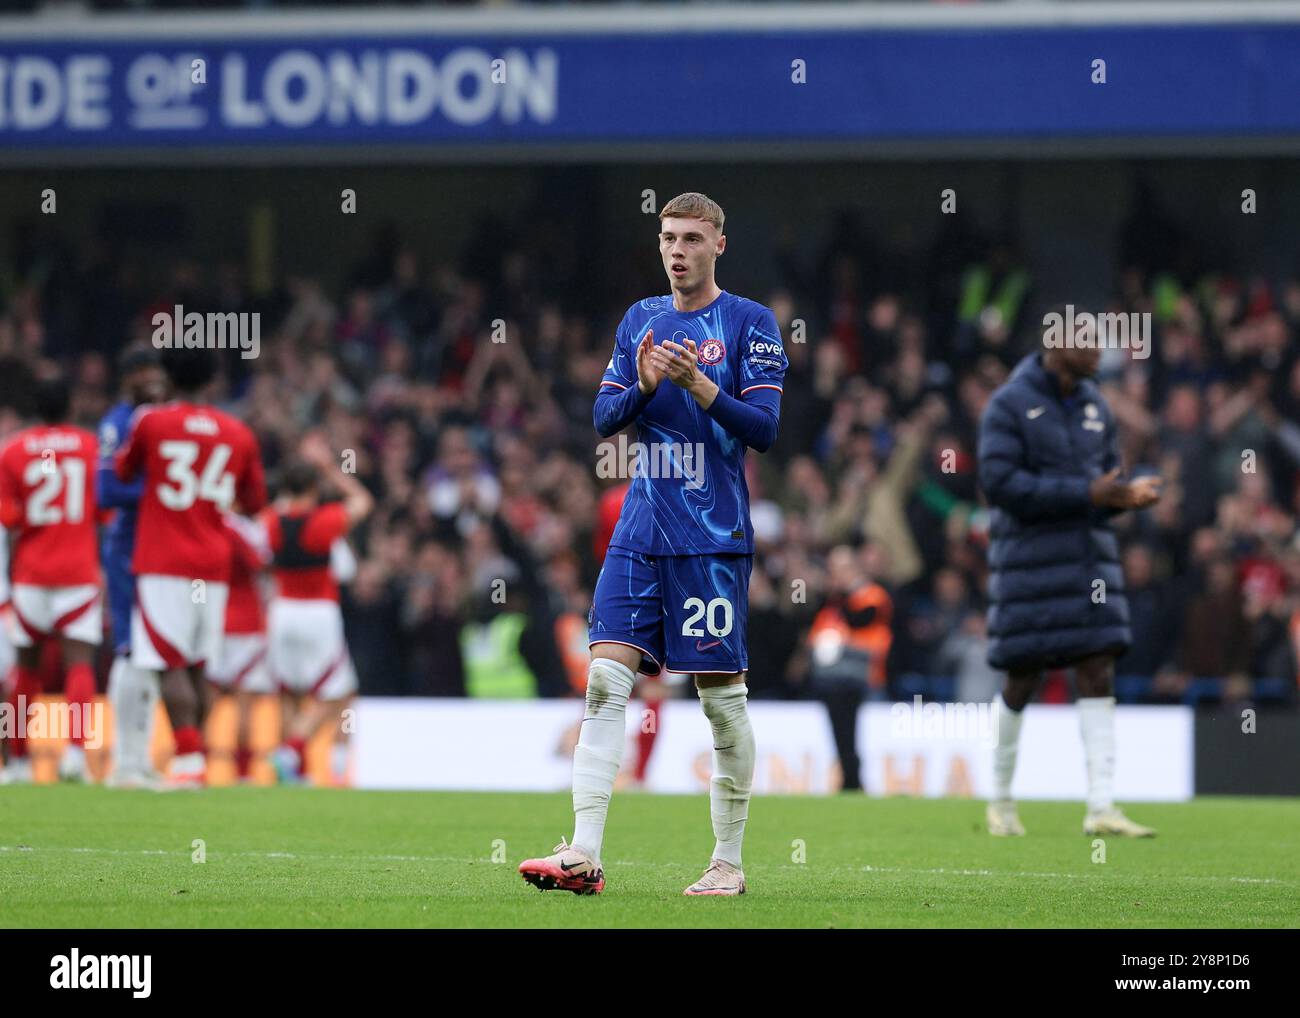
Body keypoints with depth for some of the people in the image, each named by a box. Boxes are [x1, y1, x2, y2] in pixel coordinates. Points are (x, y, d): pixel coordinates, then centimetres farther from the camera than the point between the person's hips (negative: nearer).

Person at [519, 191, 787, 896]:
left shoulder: (750, 323, -1)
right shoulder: (641, 321, 14)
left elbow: (763, 427, -7)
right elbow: (604, 418, 11)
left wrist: (697, 382, -19)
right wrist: (644, 385, -9)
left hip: (714, 539, -4)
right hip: (640, 533, 4)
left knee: (722, 695, 0)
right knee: (605, 678, -8)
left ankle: (728, 862, 10)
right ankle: (584, 855, -13)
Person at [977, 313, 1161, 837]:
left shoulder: (1094, 405, 9)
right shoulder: (1008, 404, -10)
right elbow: (999, 483, -19)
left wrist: (1131, 494, -9)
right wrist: (1086, 494, -23)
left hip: (1088, 554, 5)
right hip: (1029, 555, -5)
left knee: (1099, 676, -4)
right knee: (1023, 681, 2)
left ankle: (1101, 809, -7)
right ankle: (1001, 800, 21)